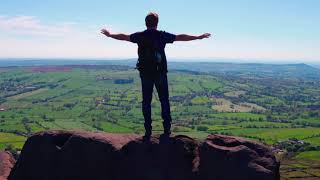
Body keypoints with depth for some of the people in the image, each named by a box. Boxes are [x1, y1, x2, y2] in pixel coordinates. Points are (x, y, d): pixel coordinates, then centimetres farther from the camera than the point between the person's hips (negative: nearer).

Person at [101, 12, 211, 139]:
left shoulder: (140, 36, 1)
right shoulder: (162, 35, -2)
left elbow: (123, 37, 14)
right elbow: (181, 37, 3)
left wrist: (109, 35, 32)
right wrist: (199, 37, 13)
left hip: (145, 74, 1)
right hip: (160, 74, -1)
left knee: (146, 102, 7)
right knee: (164, 101, 9)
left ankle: (148, 131, 8)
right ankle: (167, 129, 11)